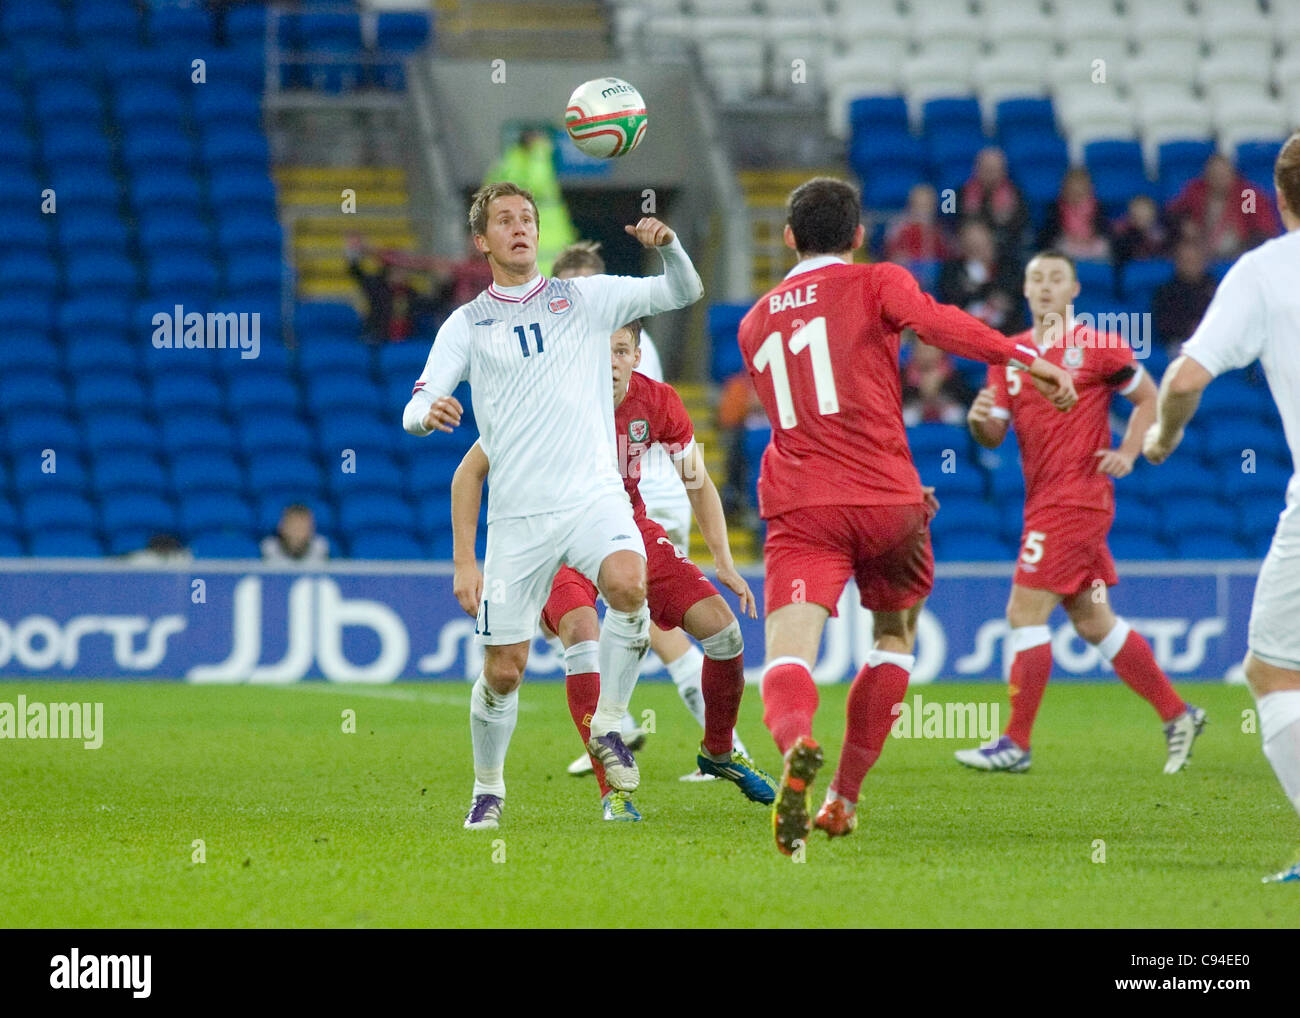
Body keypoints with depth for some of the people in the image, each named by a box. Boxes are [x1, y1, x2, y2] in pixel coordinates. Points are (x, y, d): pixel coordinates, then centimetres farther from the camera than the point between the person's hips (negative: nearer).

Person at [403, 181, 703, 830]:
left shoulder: (587, 298, 10)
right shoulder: (466, 325, 7)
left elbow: (685, 292, 7)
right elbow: (415, 410, -1)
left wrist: (667, 244, -14)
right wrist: (428, 414, -26)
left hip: (594, 496, 0)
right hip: (517, 511, 0)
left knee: (627, 584, -32)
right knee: (503, 670, 0)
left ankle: (608, 725, -12)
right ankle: (488, 788, 25)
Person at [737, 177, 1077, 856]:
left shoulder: (755, 323, 24)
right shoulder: (876, 284, 8)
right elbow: (934, 321, -14)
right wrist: (1025, 358, -21)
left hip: (798, 508, 1)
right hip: (885, 499, -1)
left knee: (787, 656, -13)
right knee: (896, 632, 25)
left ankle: (796, 743, -50)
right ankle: (843, 800, 21)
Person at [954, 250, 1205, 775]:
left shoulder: (1098, 347, -5)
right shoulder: (1009, 356, 12)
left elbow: (1150, 398, 4)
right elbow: (996, 436, 11)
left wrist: (1127, 453, -9)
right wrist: (980, 421, -12)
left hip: (1078, 496, -7)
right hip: (1044, 500, 7)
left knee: (1024, 612, -12)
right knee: (1093, 623, 11)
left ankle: (1015, 742, -7)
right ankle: (1176, 714, 23)